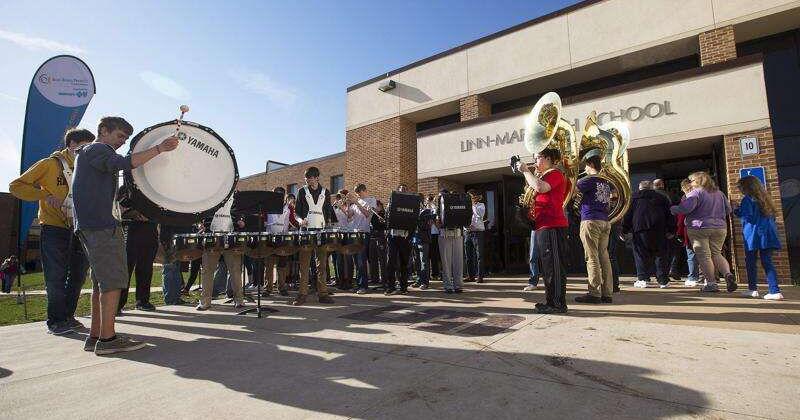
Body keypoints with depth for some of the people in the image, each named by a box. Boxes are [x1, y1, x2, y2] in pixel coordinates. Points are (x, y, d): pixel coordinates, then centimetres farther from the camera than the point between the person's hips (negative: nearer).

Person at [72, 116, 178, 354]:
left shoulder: (89, 153, 28)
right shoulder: (96, 149, -3)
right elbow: (123, 163, -26)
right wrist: (159, 148, -31)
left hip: (89, 225, 11)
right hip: (102, 224, -11)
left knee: (101, 282, 11)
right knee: (113, 281, -11)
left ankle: (95, 336, 14)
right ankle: (107, 339, -11)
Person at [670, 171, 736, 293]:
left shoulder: (696, 192, -10)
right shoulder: (719, 193, 12)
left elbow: (685, 208, -22)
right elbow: (728, 210, 18)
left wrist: (672, 209, -5)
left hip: (699, 228, -6)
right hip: (720, 227, 7)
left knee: (704, 256, -1)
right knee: (716, 253, 17)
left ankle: (711, 283, 0)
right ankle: (728, 274, -5)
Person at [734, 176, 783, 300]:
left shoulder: (747, 199, -7)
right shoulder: (765, 198, 15)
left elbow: (748, 216, -14)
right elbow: (772, 215, 21)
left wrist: (737, 212, 2)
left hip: (753, 235, -6)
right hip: (768, 234, 6)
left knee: (750, 262, 4)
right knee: (767, 262, 4)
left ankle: (753, 289, 7)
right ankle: (775, 291, -3)